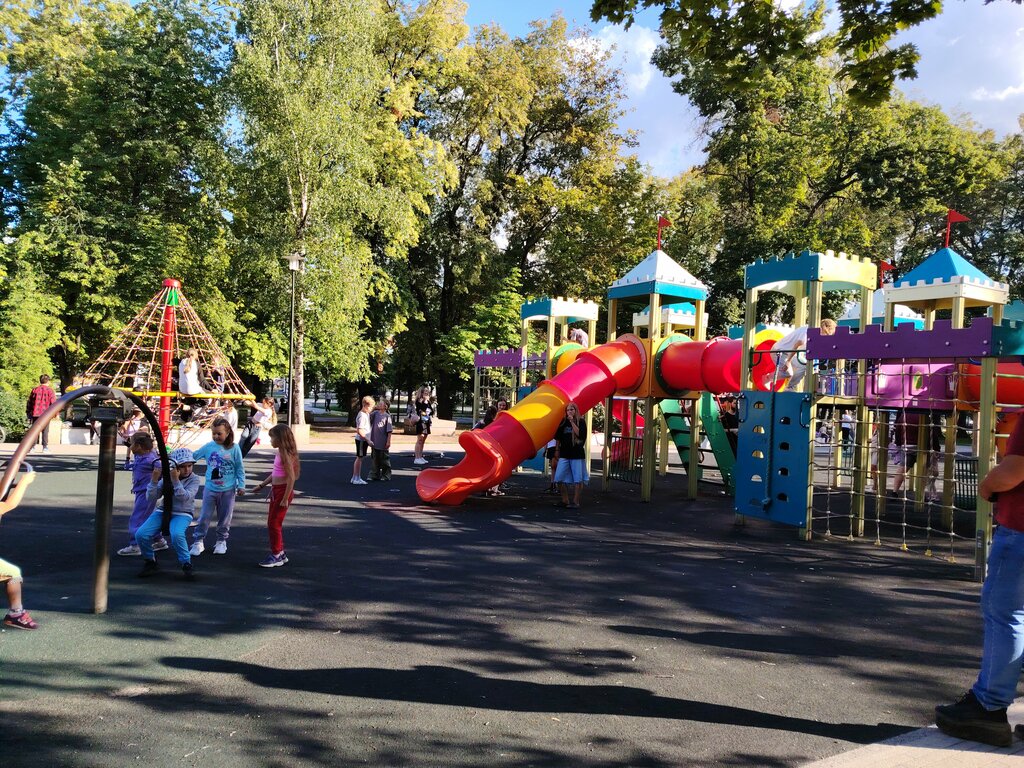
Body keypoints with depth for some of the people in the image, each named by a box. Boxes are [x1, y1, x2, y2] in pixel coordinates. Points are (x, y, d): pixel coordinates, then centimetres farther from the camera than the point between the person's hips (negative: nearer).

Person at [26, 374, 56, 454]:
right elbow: (54, 402, -7)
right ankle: (45, 447, -1)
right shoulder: (50, 390, -3)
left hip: (35, 414, 3)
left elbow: (29, 402, 11)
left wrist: (28, 413, 19)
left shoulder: (35, 390, 7)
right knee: (45, 431, 1)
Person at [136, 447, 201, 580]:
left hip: (182, 514, -4)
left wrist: (175, 480, -28)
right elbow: (151, 497, -3)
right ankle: (150, 563, 10)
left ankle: (186, 564, -12)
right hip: (163, 511, 4)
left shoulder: (194, 479, -7)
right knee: (141, 534, -16)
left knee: (176, 534, -34)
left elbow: (184, 498, -22)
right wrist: (154, 480, -18)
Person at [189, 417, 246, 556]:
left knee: (225, 518, 10)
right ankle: (198, 541, 15)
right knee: (204, 516, 4)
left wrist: (241, 485, -4)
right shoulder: (208, 447, -3)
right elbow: (193, 456, 9)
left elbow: (239, 468, -2)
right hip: (210, 489, 1)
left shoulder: (234, 448, -7)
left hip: (228, 490, -1)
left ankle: (222, 541, 26)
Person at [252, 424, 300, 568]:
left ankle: (276, 556, 10)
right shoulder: (280, 453, 9)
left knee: (274, 524, -1)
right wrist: (262, 485, 25)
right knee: (274, 523, 17)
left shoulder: (285, 454, -20)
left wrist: (285, 499, -22)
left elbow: (291, 477, -23)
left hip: (283, 491, -9)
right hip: (276, 490, 9)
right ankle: (280, 553, 27)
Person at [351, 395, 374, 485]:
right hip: (361, 440, -10)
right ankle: (356, 478, 3)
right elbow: (359, 431, -24)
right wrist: (368, 440, -23)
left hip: (364, 440, 10)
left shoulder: (367, 414, 9)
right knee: (359, 458, -3)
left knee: (360, 458, 13)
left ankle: (356, 478, 21)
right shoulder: (362, 416, -19)